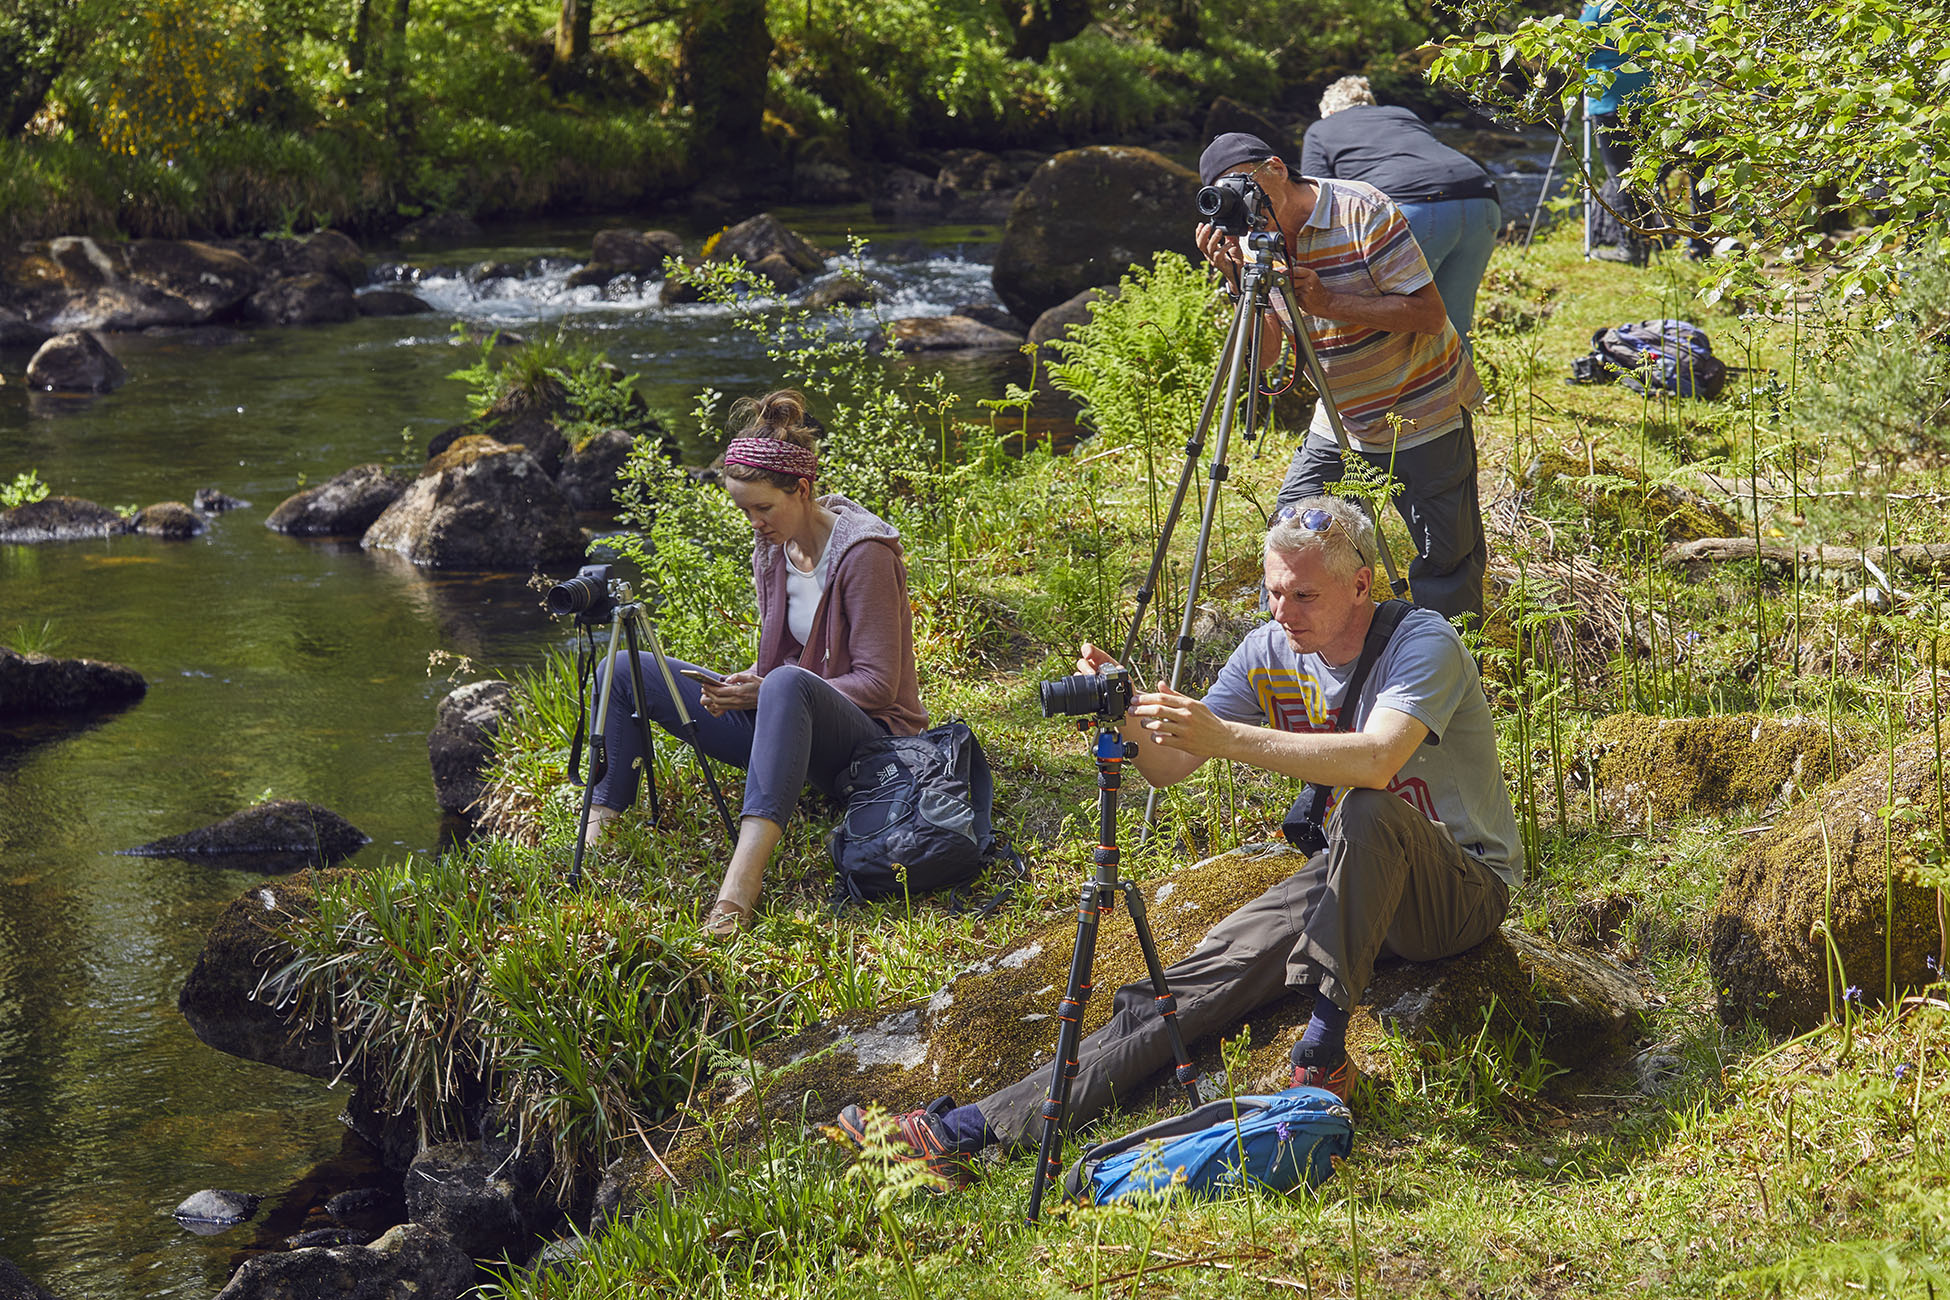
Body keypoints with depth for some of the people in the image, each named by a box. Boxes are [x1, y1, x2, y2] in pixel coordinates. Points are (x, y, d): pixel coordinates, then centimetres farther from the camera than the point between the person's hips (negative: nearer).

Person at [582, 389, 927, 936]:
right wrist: (744, 688, -8)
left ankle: (741, 886, -56)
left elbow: (878, 684, -18)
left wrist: (767, 689, -24)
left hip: (869, 737, -8)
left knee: (787, 684, -44)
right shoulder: (773, 548, 5)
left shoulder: (864, 553, -17)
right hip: (788, 725, 8)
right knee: (628, 670, 1)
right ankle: (596, 833, -9)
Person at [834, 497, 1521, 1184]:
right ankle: (982, 1125, -25)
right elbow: (1167, 767, 1)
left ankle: (1322, 1047, -31)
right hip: (1349, 877, 5)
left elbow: (1376, 760, -37)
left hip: (1466, 883, -5)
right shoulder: (1270, 651, 1)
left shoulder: (1424, 643, -18)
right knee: (1205, 975, -15)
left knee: (1366, 812, -37)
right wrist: (1131, 717, -22)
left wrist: (1225, 737, -41)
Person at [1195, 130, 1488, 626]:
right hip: (1339, 423, 6)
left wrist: (1328, 302, -28)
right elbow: (1266, 355, -3)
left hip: (1421, 415, -6)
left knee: (1446, 560, -1)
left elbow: (1430, 314, -23)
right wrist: (1240, 281, -18)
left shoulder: (1362, 212, -20)